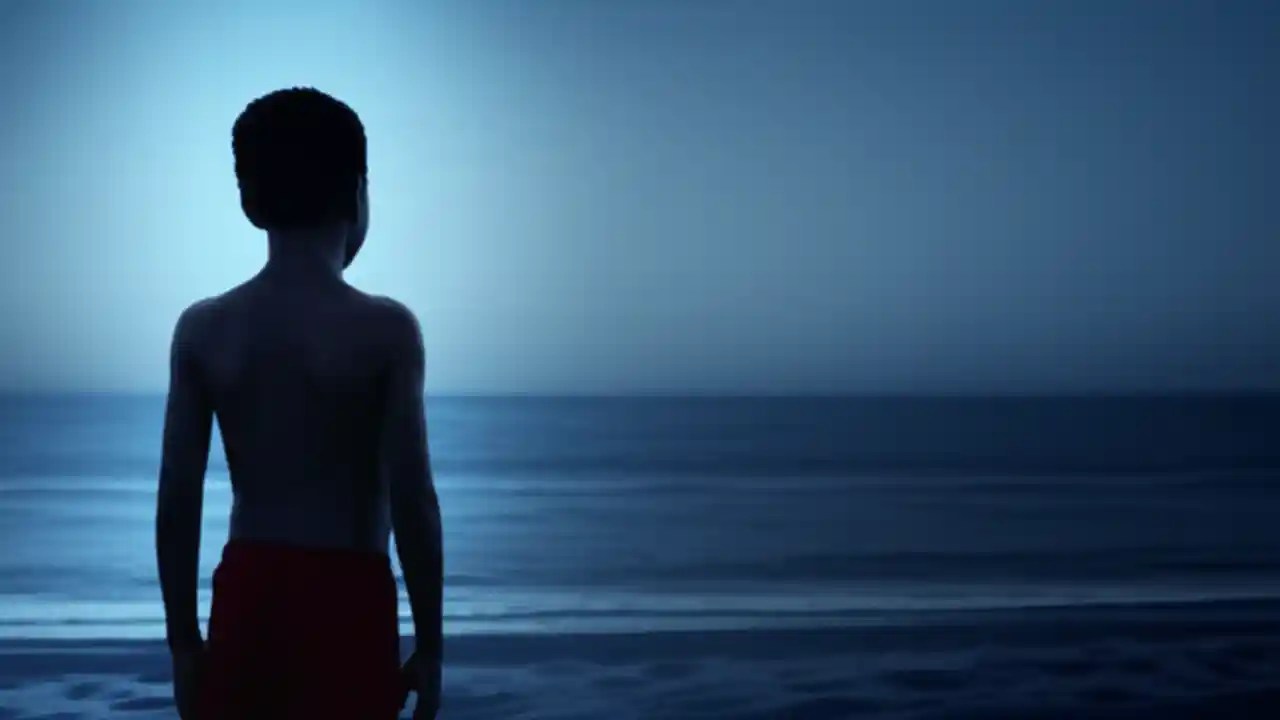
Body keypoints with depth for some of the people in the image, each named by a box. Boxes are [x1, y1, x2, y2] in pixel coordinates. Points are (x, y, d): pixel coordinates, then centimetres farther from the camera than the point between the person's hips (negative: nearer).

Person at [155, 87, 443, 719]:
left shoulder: (202, 329, 1)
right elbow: (412, 502, -12)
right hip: (344, 601, -4)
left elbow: (176, 504, 1)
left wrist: (183, 641, 10)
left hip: (245, 599, 4)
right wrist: (428, 645, -3)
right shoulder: (385, 329, -10)